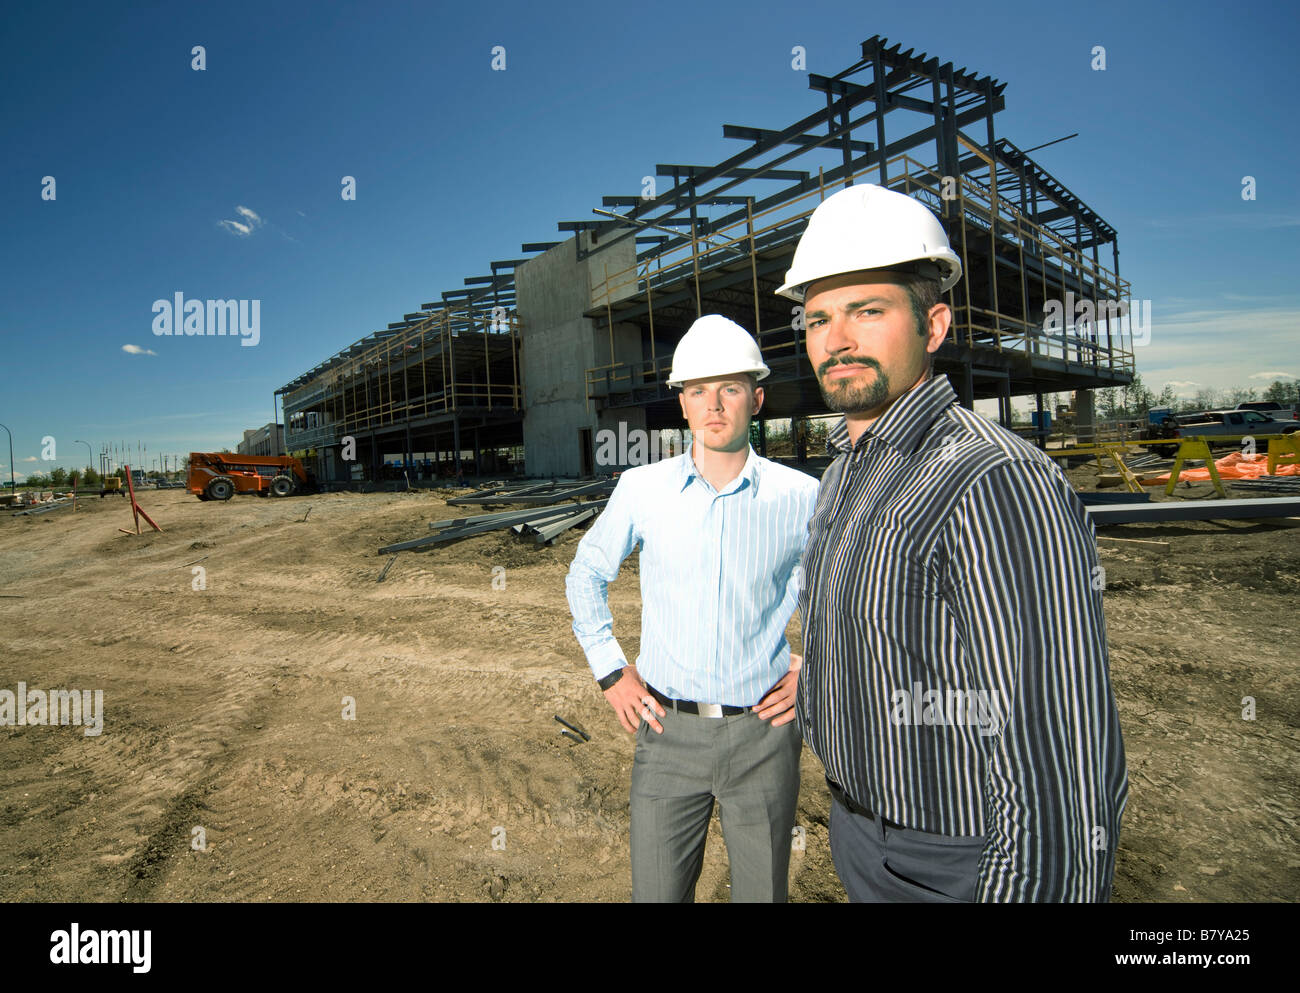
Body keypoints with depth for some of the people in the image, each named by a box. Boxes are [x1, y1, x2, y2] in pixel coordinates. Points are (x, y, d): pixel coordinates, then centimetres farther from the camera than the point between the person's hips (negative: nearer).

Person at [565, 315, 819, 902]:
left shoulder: (801, 497, -7)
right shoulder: (641, 489, -5)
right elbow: (586, 575, 10)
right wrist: (609, 672, 5)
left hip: (762, 729, 0)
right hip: (668, 729, 1)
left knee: (762, 891, 17)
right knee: (656, 891, 13)